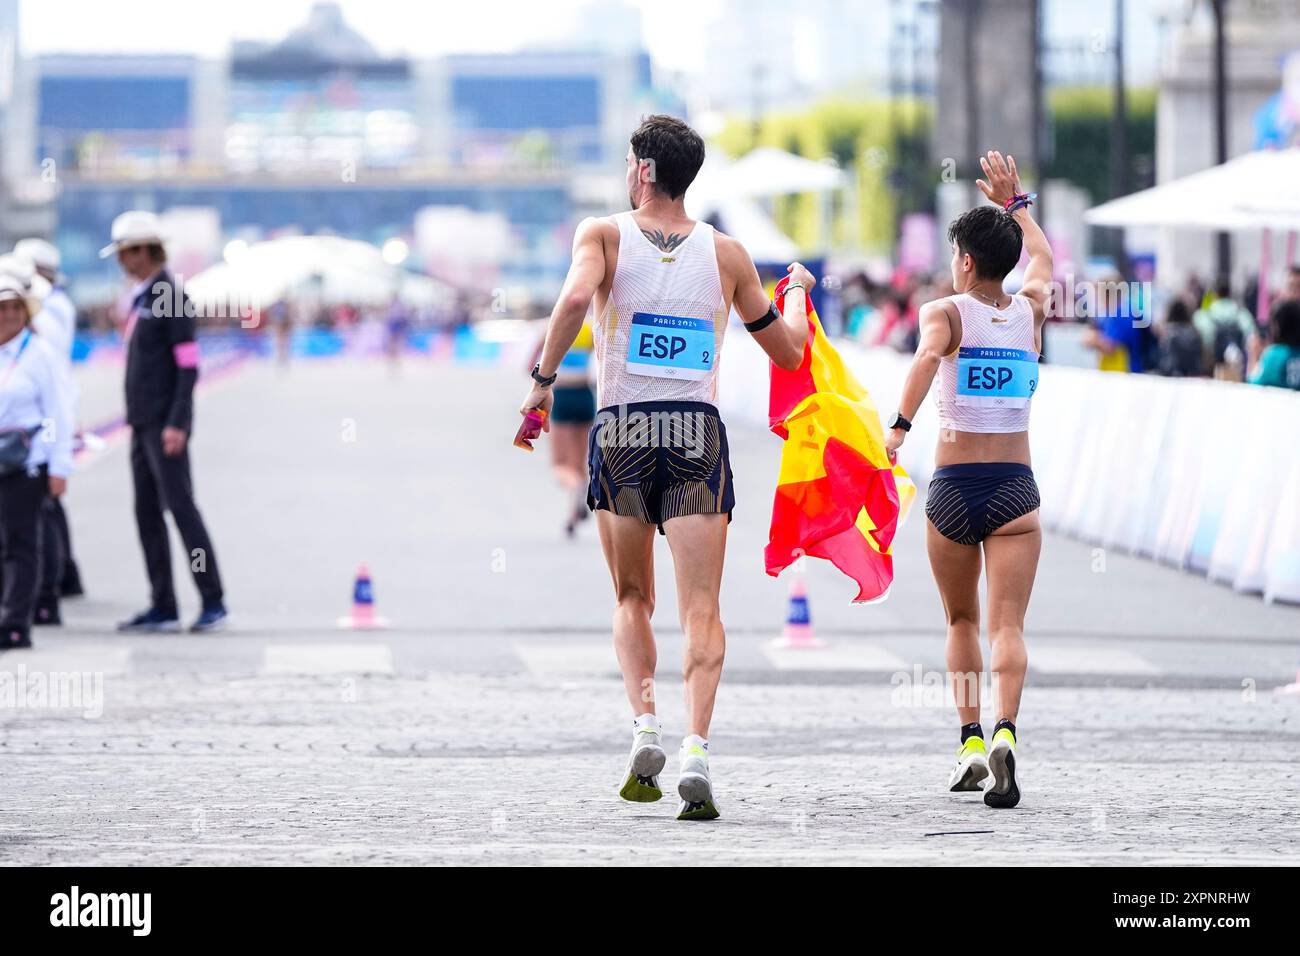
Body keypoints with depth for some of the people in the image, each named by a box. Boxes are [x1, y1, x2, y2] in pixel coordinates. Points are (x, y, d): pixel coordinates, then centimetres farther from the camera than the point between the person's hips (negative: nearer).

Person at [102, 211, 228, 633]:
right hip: (143, 423, 9)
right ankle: (162, 607, 10)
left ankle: (213, 602, -5)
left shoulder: (171, 298, -12)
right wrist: (137, 420, 19)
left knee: (180, 506, -9)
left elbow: (189, 364, -16)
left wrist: (177, 423, -21)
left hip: (165, 424, -9)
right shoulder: (140, 298, 16)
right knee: (147, 513, 7)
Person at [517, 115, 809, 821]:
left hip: (621, 431, 0)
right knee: (701, 608, -5)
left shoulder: (604, 234, 3)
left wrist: (544, 377, -10)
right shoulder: (727, 253, 8)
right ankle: (695, 749, -22)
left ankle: (644, 727, -1)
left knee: (631, 600, 17)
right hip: (698, 431, 0)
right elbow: (788, 351, 16)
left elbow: (574, 298, -19)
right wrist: (797, 288, 35)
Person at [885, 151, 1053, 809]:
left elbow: (928, 356, -27)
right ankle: (1004, 735, -29)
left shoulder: (945, 312, -4)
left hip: (952, 486, -1)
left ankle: (971, 741, 11)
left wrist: (900, 422, -34)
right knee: (1007, 625, -7)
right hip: (1016, 488, 1)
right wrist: (1014, 201, 39)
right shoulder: (1030, 312, 7)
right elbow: (1042, 258, 30)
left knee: (961, 621, 18)